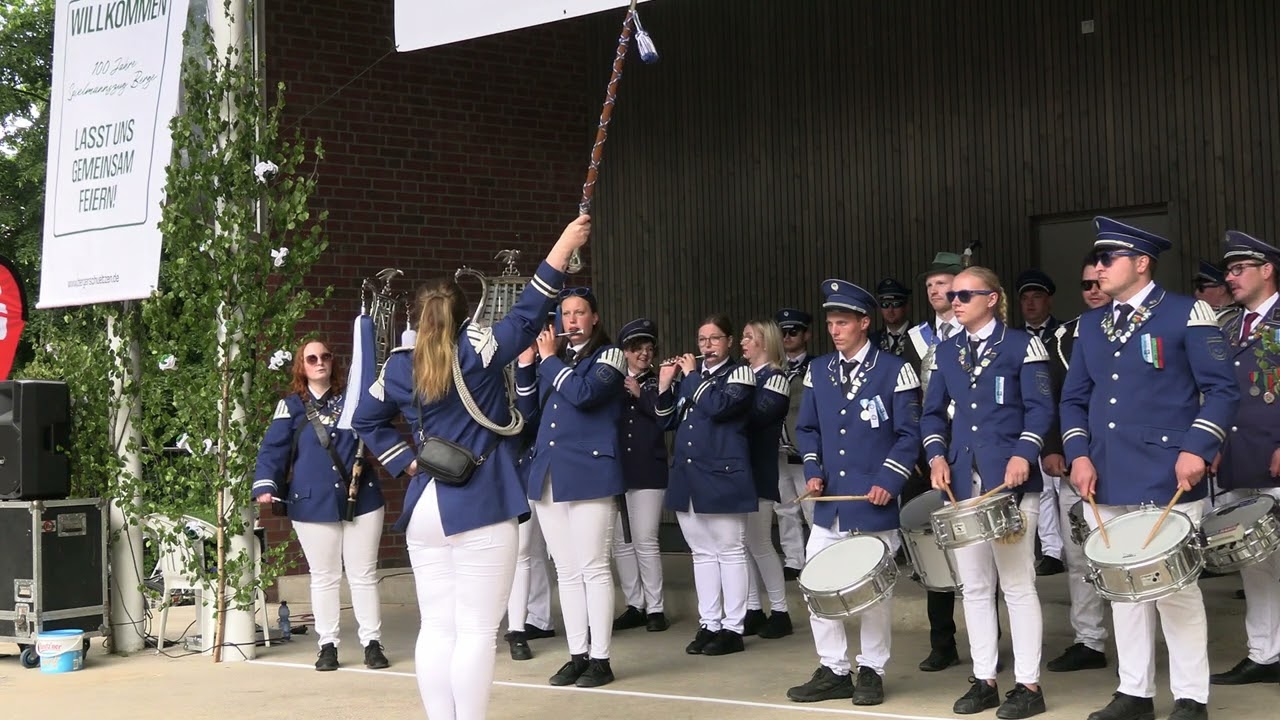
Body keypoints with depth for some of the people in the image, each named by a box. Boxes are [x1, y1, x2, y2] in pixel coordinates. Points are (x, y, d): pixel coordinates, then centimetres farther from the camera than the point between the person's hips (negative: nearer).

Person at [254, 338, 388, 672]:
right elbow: (273, 450, -3)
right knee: (324, 578, 7)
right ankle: (327, 645, 13)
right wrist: (266, 486, -16)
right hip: (313, 505, -1)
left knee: (364, 575, 4)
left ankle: (372, 642, 9)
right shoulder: (292, 406, 3)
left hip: (361, 498, 1)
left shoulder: (352, 398, 9)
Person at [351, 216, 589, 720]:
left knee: (436, 629, 9)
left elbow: (366, 420, 17)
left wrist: (405, 461, 14)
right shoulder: (476, 352, -7)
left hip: (424, 509, 5)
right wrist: (564, 247, -4)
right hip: (480, 508, -5)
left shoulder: (398, 365, 7)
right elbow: (526, 316, -7)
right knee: (476, 631, -3)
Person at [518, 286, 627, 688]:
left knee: (593, 568, -6)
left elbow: (583, 393, -17)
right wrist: (526, 358, 4)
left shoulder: (609, 355, 0)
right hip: (547, 474, 6)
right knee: (566, 572, 8)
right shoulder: (552, 358, 17)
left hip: (589, 472, -6)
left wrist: (549, 357, -6)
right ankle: (577, 656, 13)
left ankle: (600, 660, -2)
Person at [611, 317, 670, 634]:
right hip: (615, 470, 3)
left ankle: (655, 608, 3)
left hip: (648, 472, -3)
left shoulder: (658, 383, 5)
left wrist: (641, 394, -12)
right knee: (621, 543, 6)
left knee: (645, 542, -5)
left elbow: (668, 419, -9)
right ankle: (635, 605, 16)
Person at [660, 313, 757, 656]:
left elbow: (718, 405, -20)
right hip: (687, 477, 7)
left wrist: (692, 376, -9)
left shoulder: (739, 373, -3)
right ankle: (708, 624, 16)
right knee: (702, 553, 10)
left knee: (730, 551, 0)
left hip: (722, 477, -7)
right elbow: (670, 421, 16)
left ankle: (732, 628, 4)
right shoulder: (690, 377, 16)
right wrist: (665, 385, 4)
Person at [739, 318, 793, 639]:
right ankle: (753, 611, 15)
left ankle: (780, 612, 3)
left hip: (759, 470, -7)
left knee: (759, 542, -5)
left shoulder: (775, 378, -7)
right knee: (742, 542, 8)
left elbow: (757, 416, -21)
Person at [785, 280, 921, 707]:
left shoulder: (894, 370, -6)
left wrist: (888, 481, -16)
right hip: (830, 501, 5)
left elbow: (909, 434, -7)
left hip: (873, 502, -5)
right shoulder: (818, 371, 8)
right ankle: (833, 671, 14)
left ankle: (871, 672, 15)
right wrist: (814, 471, 0)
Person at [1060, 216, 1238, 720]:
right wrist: (1079, 454, 2)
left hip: (1166, 481, -6)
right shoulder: (1090, 325, 14)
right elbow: (1074, 398, 16)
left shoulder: (1187, 314, -4)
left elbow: (1221, 389, -5)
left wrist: (1198, 449, -15)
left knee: (1175, 587, -1)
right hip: (1107, 482, 6)